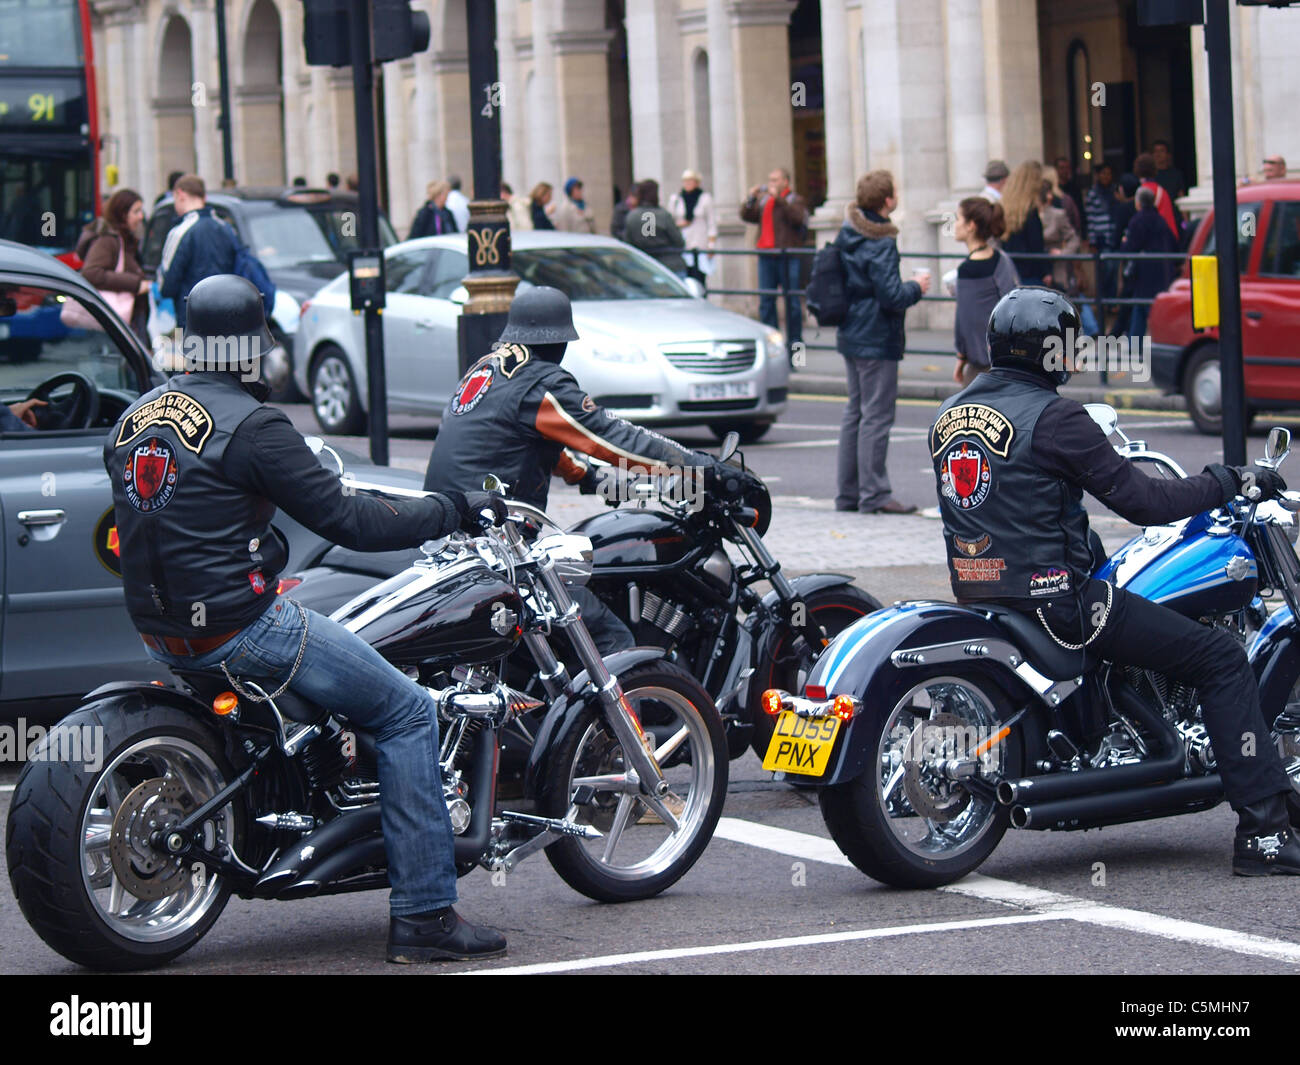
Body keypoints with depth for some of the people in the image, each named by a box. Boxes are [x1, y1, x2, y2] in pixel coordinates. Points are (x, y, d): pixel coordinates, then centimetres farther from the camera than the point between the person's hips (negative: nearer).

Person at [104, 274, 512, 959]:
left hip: (158, 630, 9)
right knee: (408, 713, 0)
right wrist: (456, 511, -5)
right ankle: (423, 915, -5)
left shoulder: (132, 420, 9)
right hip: (239, 629, -9)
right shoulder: (253, 427, -15)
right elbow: (345, 521, -15)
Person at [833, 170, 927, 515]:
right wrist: (917, 288, -4)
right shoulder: (880, 244, -20)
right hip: (876, 341, -9)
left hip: (850, 337, 9)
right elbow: (891, 296, -23)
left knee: (855, 412, 15)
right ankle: (873, 495, -3)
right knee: (876, 415, -5)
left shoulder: (847, 233, 7)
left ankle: (848, 492, 18)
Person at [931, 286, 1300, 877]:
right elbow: (1143, 502, -14)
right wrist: (1227, 481, 0)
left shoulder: (947, 417, 11)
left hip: (975, 590, 9)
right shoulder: (1053, 417, -13)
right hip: (1053, 596, -9)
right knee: (1222, 658, -3)